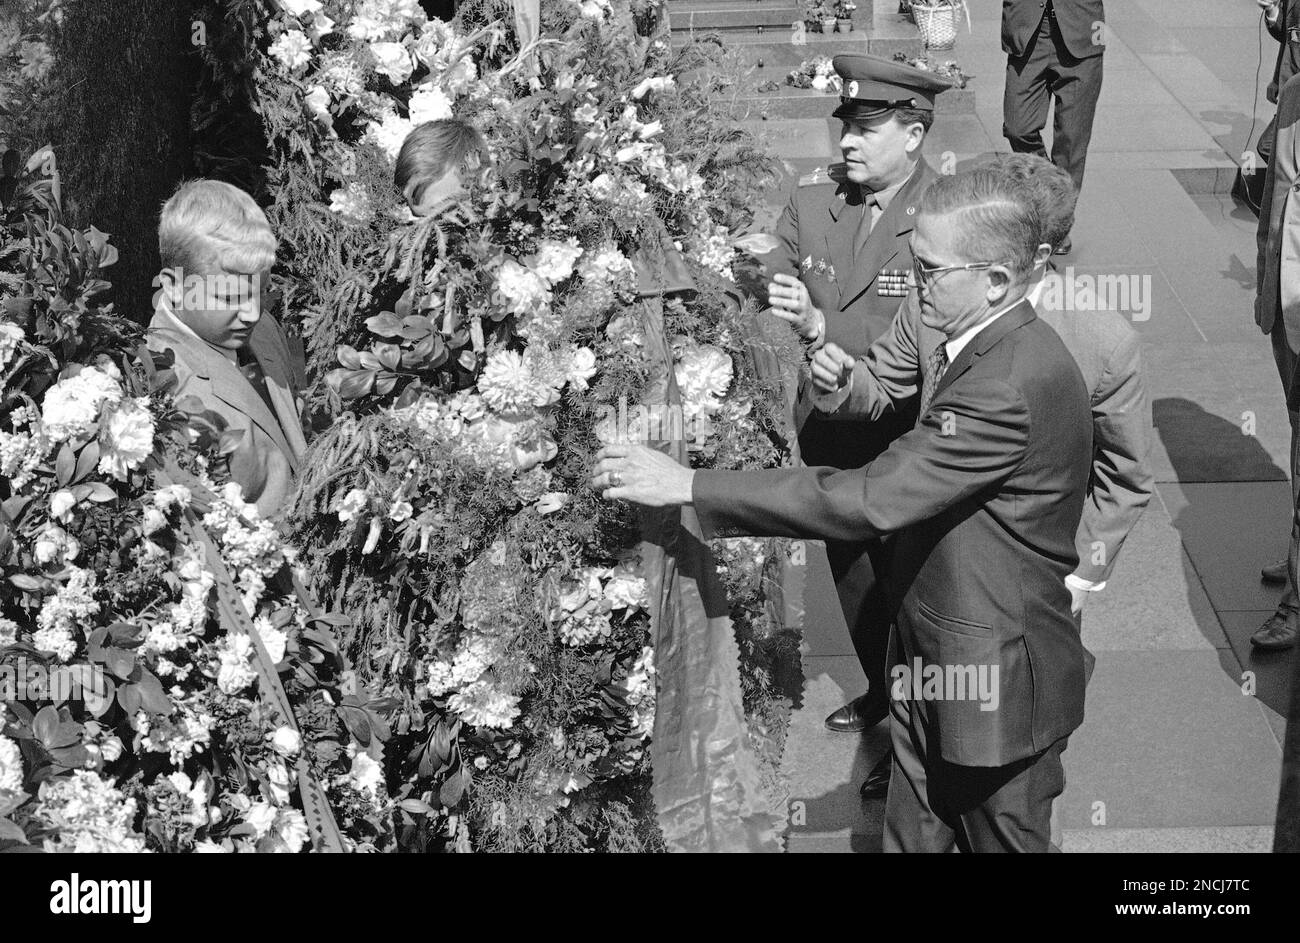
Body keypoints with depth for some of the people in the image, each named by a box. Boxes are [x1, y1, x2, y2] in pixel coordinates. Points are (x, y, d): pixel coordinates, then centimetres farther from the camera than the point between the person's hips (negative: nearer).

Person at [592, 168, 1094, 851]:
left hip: (996, 685, -9)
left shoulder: (1013, 384, -31)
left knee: (1002, 840, 12)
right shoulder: (980, 347, 3)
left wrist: (689, 486, -32)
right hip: (930, 666, 9)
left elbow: (868, 501, -35)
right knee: (912, 839, 19)